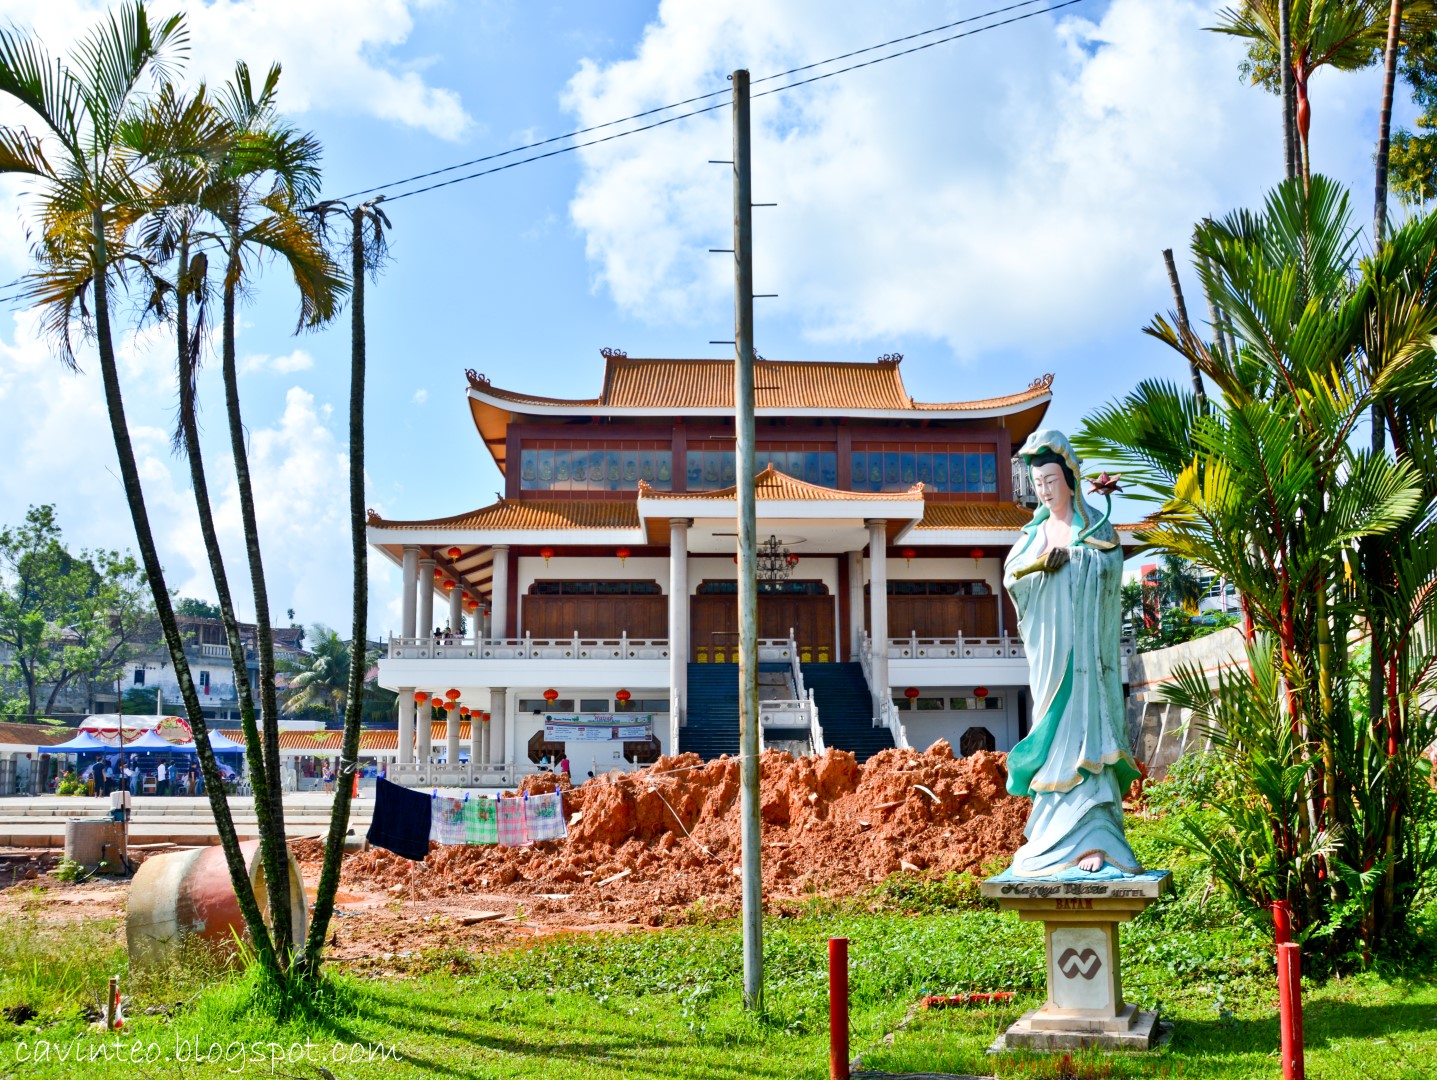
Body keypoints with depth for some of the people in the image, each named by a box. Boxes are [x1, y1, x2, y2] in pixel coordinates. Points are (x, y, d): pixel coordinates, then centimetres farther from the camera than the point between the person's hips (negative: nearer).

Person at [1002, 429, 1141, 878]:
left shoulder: (1095, 525, 4)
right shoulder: (1035, 533, 15)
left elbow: (1111, 565, -12)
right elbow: (1011, 577, 1)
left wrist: (1069, 554, -8)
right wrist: (1042, 562, -15)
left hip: (1085, 649, -4)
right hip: (1049, 652, 4)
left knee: (1085, 736, -11)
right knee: (1057, 737, 3)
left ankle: (1092, 840, -16)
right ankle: (1062, 833, 10)